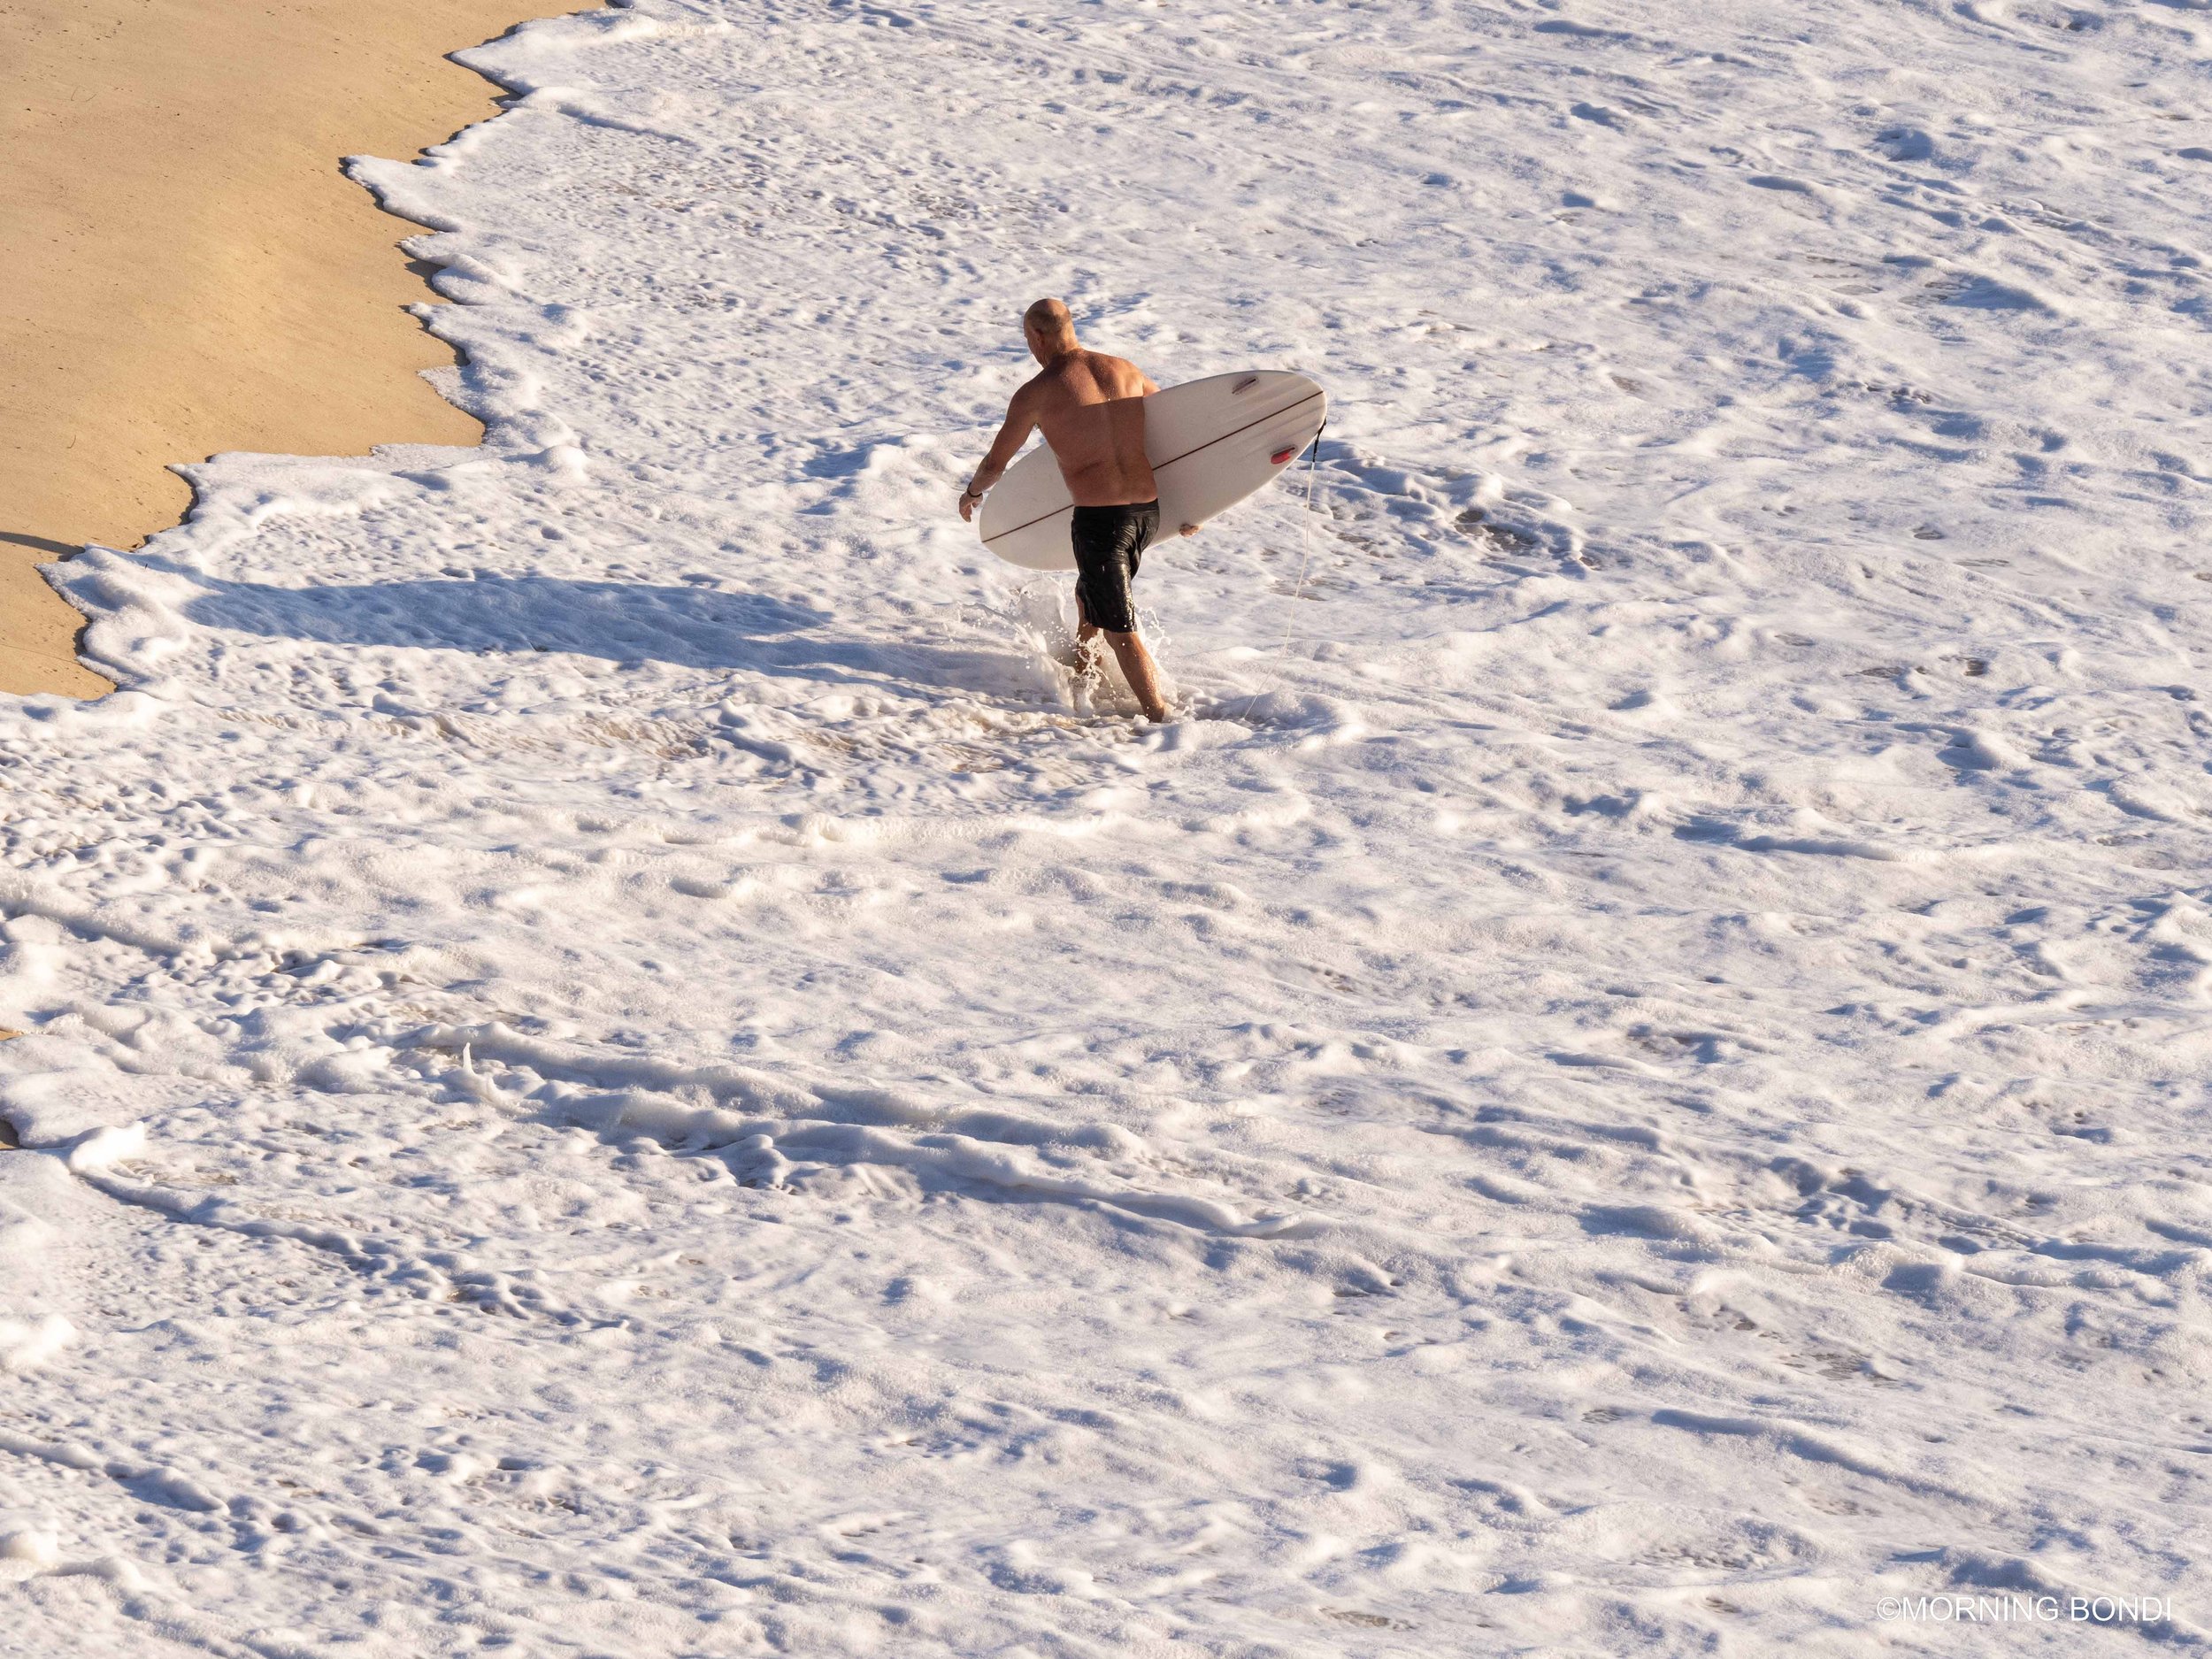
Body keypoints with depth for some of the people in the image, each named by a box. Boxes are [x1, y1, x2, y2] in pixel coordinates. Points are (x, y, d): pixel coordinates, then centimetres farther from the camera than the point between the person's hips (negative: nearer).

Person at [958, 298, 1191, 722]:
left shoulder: (1035, 393, -5)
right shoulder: (1125, 370, 8)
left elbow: (995, 465, 6)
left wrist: (971, 493, 29)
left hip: (1100, 519, -6)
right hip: (1149, 511, 6)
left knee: (1120, 631, 4)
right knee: (1089, 595, 32)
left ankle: (1159, 718, 1)